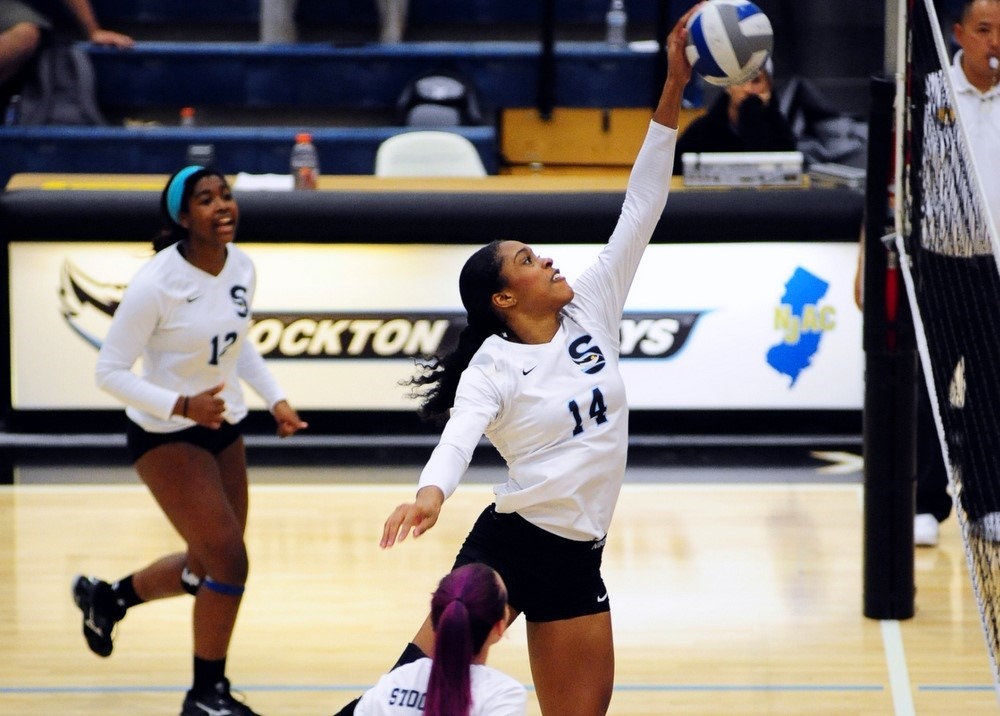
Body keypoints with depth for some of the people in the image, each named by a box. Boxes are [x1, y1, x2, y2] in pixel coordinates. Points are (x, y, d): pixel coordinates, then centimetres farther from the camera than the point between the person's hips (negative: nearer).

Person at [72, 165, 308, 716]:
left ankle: (106, 597, 44)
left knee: (207, 569, 16)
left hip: (223, 429, 7)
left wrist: (274, 398, 4)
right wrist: (182, 405, -30)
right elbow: (110, 371, -20)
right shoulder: (156, 284, -24)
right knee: (229, 562, -12)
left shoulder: (241, 267, -3)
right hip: (165, 437, -7)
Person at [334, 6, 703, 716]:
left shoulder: (593, 310, 8)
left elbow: (640, 212, 5)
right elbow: (460, 434, -24)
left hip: (576, 560, 6)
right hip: (505, 545, -6)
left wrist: (673, 92, -1)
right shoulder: (493, 367, -6)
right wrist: (431, 491, -47)